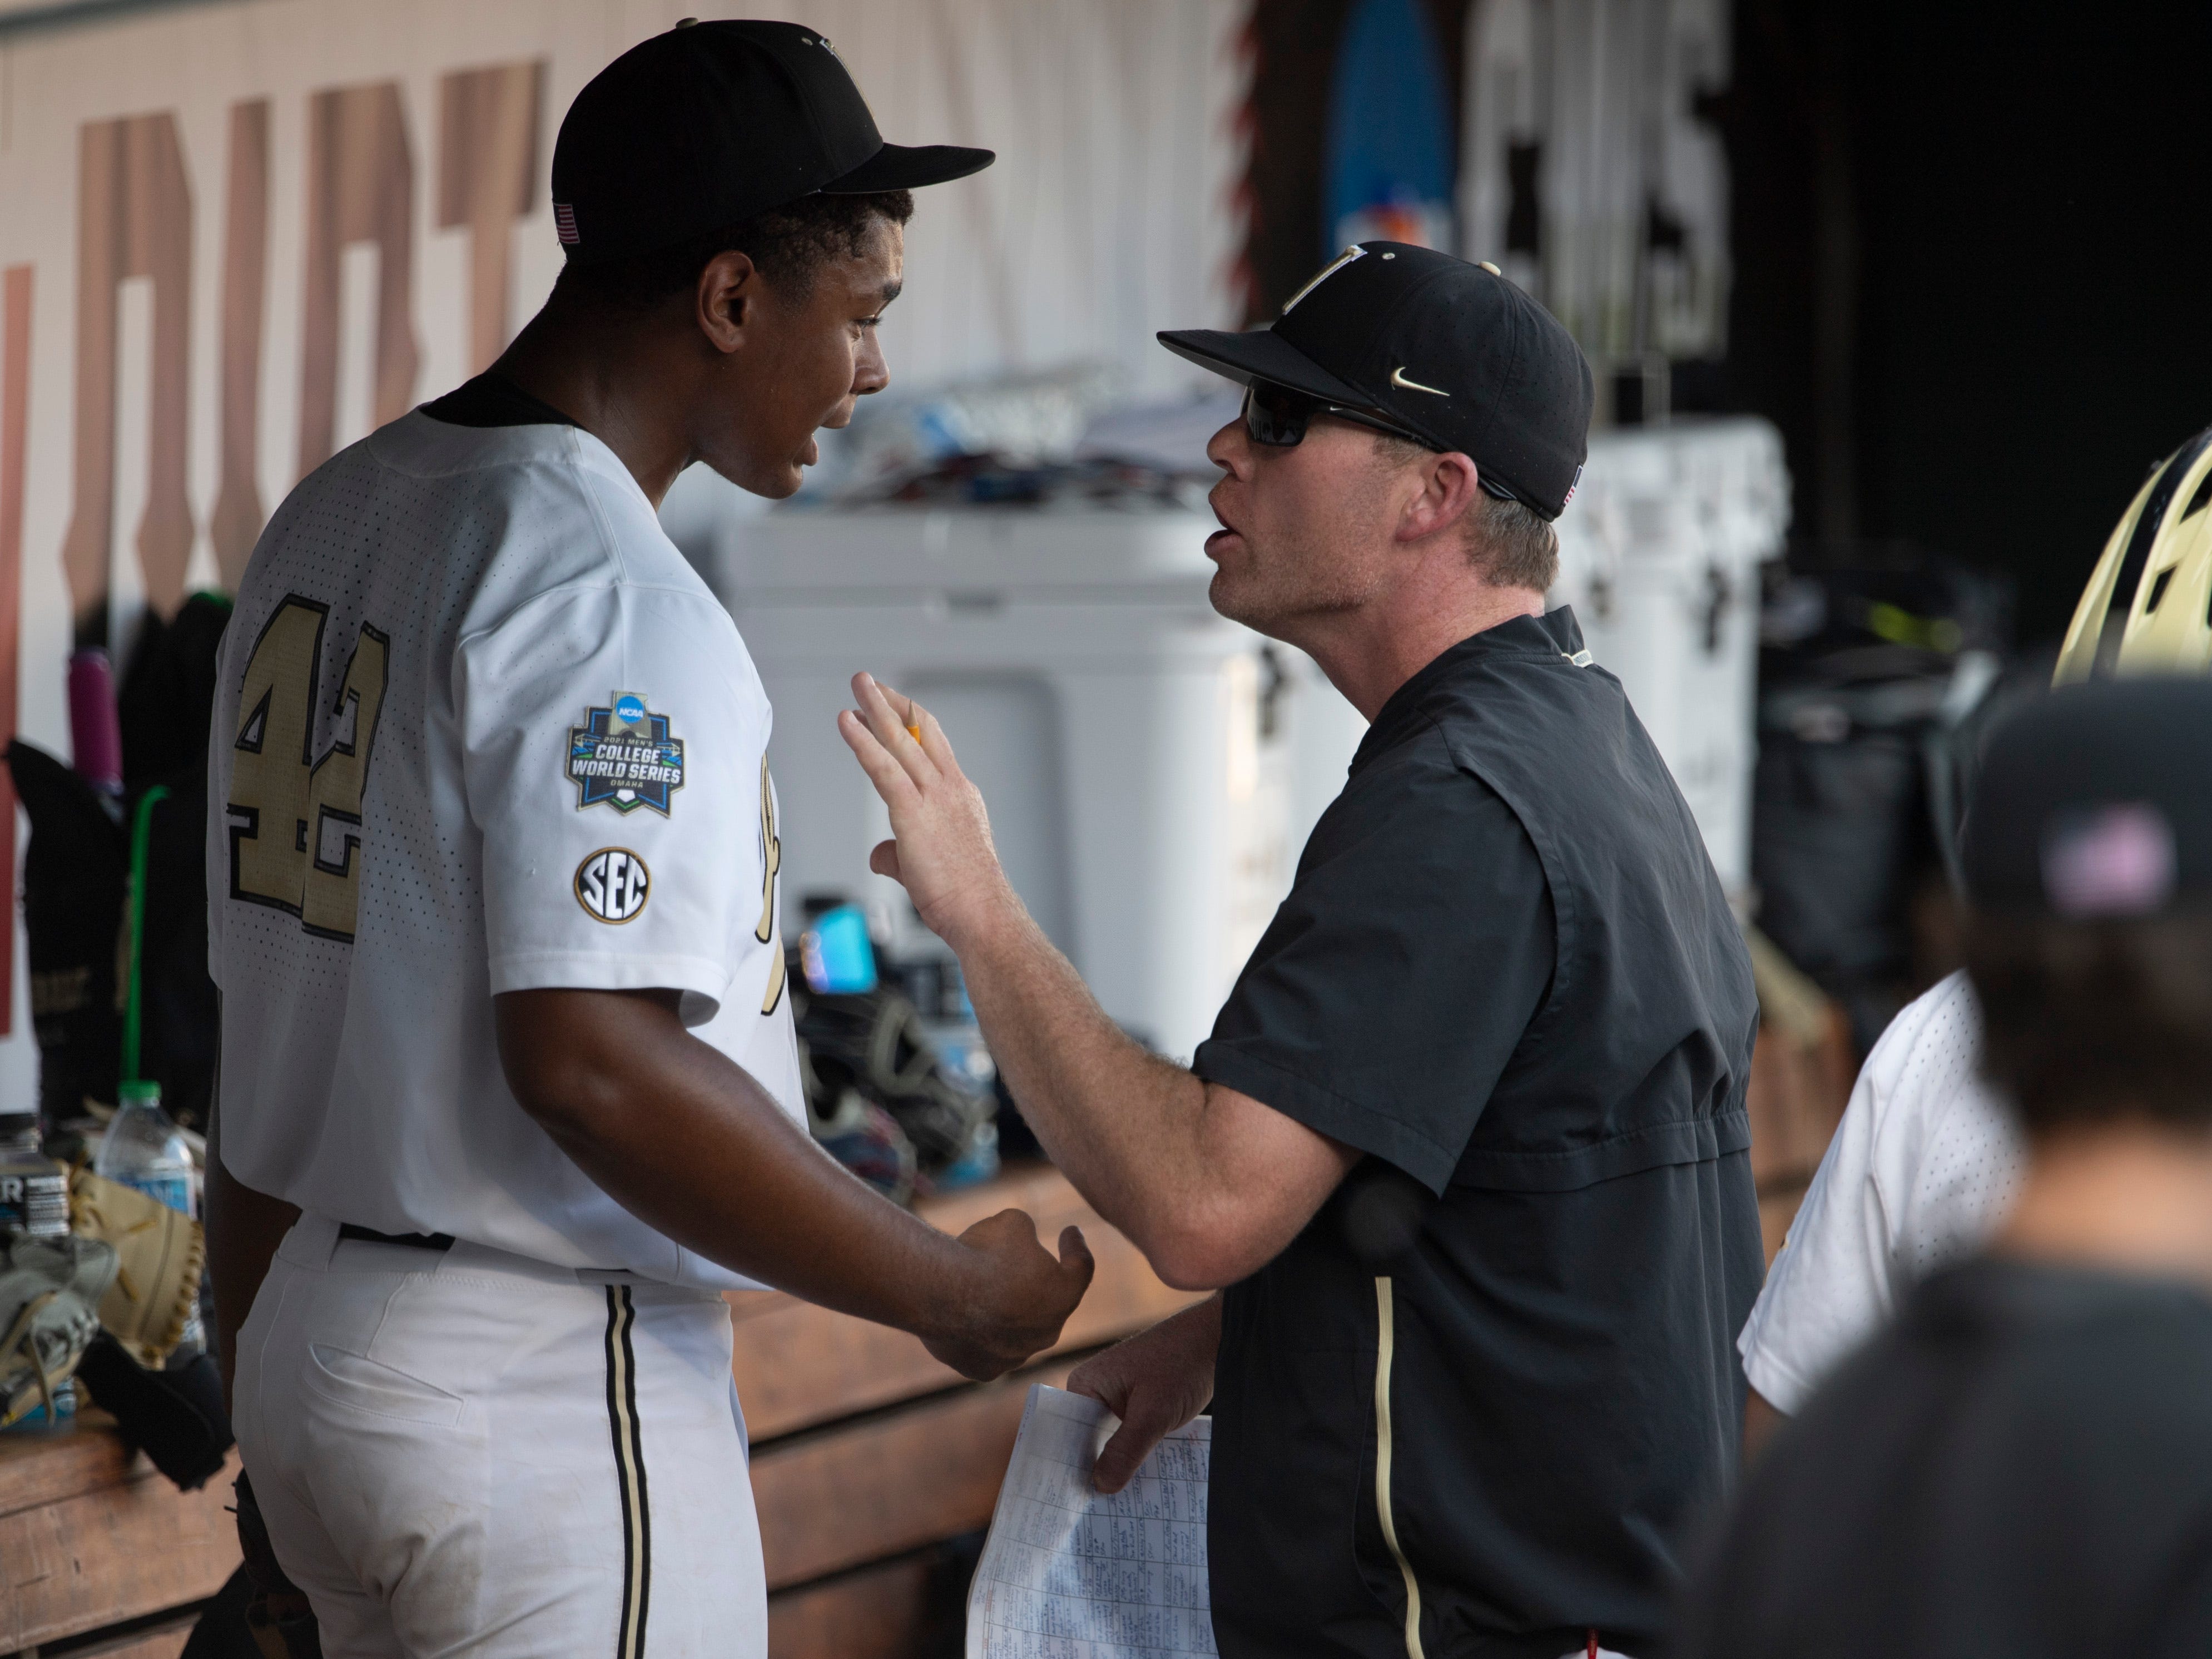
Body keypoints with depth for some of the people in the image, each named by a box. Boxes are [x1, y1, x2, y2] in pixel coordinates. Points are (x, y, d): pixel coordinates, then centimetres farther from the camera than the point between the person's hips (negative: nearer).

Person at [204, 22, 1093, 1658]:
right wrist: (956, 1292, -16)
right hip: (554, 1393, -9)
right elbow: (592, 1062, -26)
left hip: (316, 1336, 9)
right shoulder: (608, 598, -18)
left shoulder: (327, 520, 12)